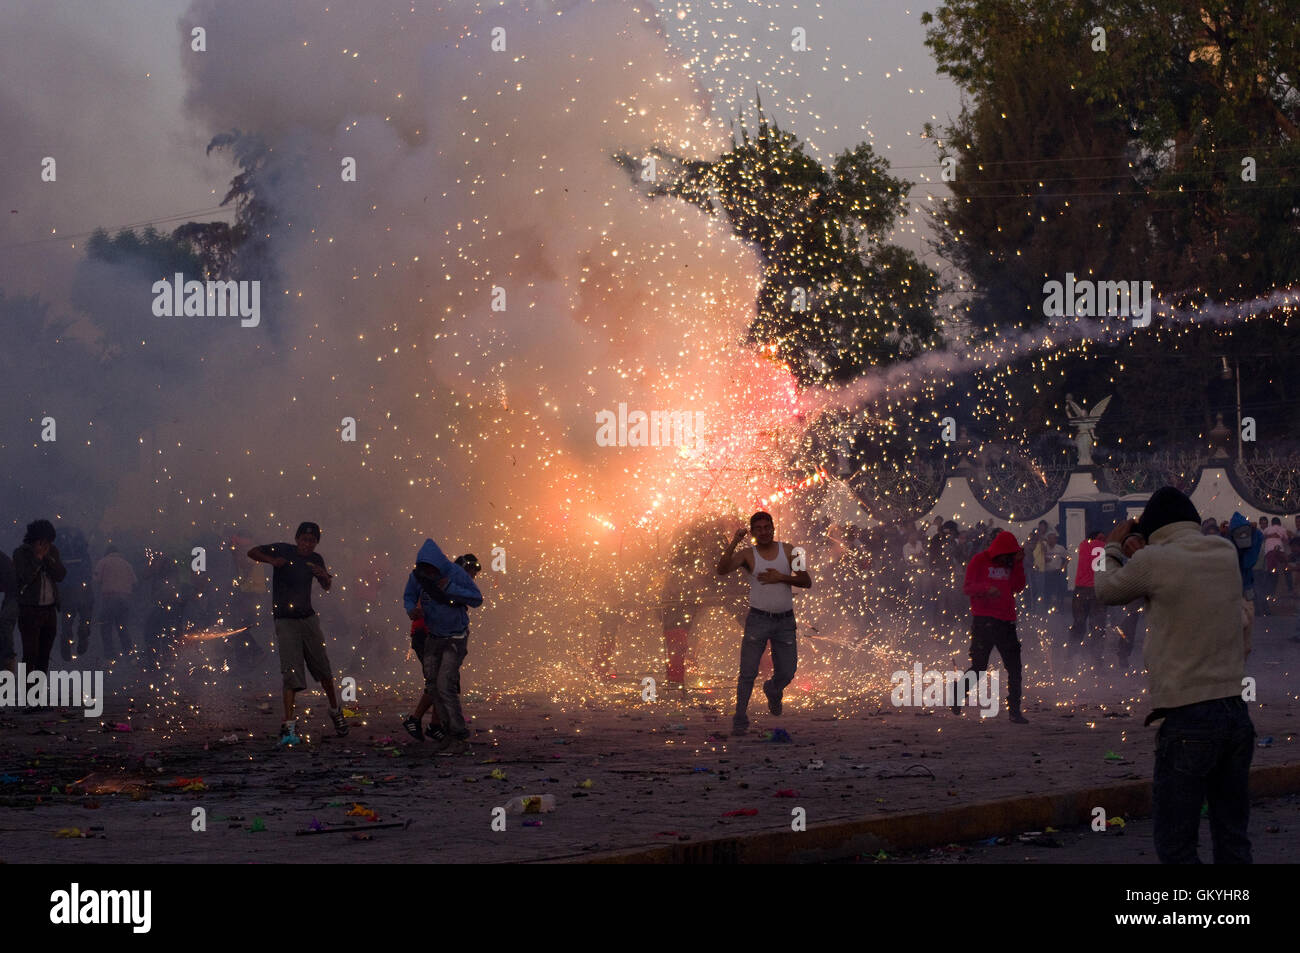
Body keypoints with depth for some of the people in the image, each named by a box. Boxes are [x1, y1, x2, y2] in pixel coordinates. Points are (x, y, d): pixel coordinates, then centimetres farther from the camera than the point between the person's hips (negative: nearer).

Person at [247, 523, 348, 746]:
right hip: (284, 619, -4)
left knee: (322, 667, 12)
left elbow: (326, 587, 16)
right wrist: (271, 560, -21)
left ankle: (335, 709, 35)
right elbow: (252, 552, -3)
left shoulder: (315, 560, 6)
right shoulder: (283, 550, -6)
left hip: (308, 618, 4)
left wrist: (324, 576, -8)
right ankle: (289, 726, -17)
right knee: (291, 673, -13)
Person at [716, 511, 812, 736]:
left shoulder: (788, 551, 6)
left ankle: (772, 691, 41)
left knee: (786, 673, 7)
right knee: (748, 672, -7)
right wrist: (734, 543, -24)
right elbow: (722, 570, -17)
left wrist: (781, 578, -11)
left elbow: (807, 582, 4)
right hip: (758, 619, -2)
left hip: (785, 620, 2)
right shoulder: (748, 554, -1)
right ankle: (740, 719, 2)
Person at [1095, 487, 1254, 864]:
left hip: (1188, 720, -6)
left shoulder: (1154, 561, -9)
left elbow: (1107, 590, 9)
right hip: (1236, 712, 6)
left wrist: (1112, 547, 27)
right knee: (1233, 840, 10)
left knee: (1176, 846, -1)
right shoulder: (1225, 555, 7)